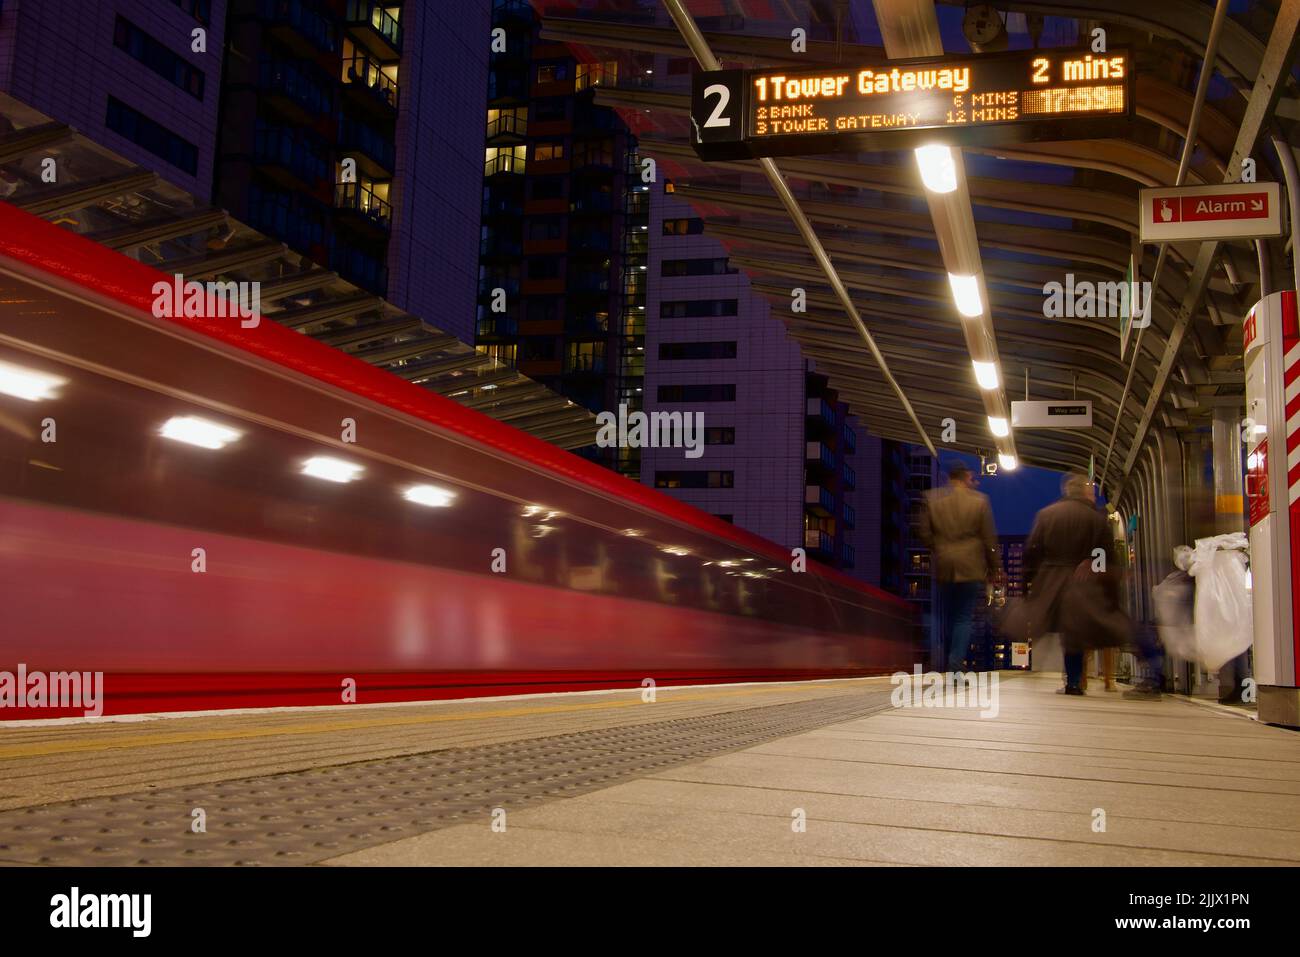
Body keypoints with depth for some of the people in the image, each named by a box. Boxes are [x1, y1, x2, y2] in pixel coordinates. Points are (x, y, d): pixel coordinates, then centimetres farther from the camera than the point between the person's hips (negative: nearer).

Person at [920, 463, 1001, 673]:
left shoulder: (931, 498, -1)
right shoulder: (980, 501, -5)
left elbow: (925, 533, 0)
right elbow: (989, 538, -2)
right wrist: (994, 567, 7)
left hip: (942, 567, 2)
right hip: (971, 568, -2)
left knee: (945, 616, 15)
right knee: (964, 618, 3)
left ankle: (950, 661, 21)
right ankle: (956, 665, -6)